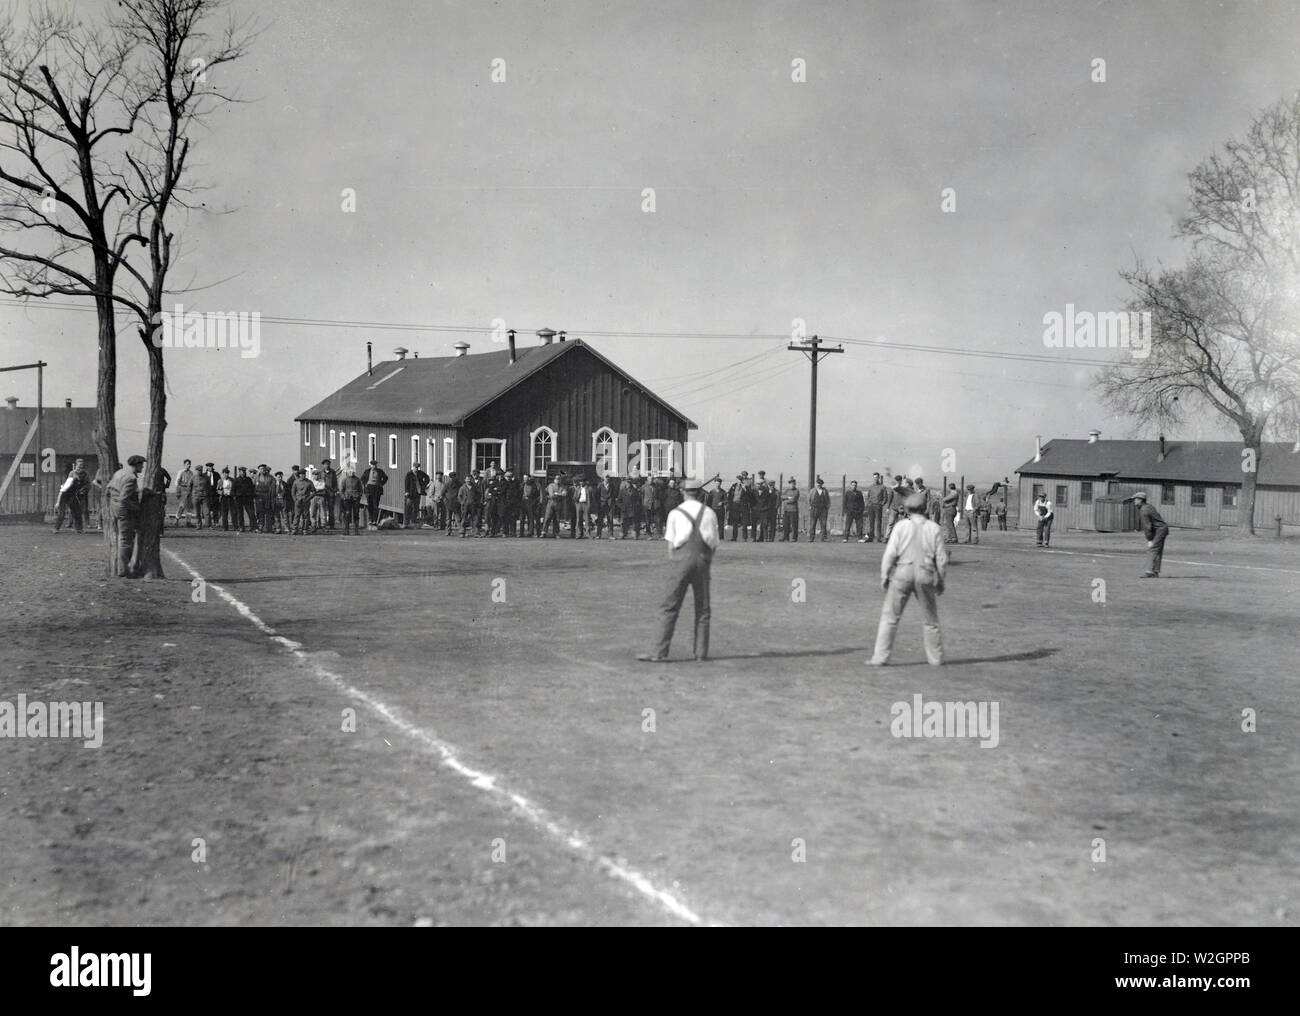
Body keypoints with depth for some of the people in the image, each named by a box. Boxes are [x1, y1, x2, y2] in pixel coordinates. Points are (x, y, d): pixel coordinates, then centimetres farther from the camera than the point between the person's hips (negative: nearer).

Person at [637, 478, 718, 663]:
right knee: (703, 609, 12)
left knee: (669, 608, -3)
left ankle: (660, 652, -8)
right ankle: (701, 651, 13)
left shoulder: (675, 514, 2)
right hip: (702, 562, 2)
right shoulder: (709, 514, 7)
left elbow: (671, 545, 2)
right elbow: (714, 545, 7)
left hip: (681, 560, -2)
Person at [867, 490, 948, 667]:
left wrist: (884, 576, 2)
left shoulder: (901, 526, -3)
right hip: (925, 575, 1)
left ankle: (880, 657, -3)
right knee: (931, 619, 15)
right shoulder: (934, 528, 1)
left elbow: (890, 554, -6)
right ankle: (936, 657, 21)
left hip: (902, 574, -1)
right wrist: (940, 580, 11)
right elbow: (941, 558, 1)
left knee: (889, 617, 2)